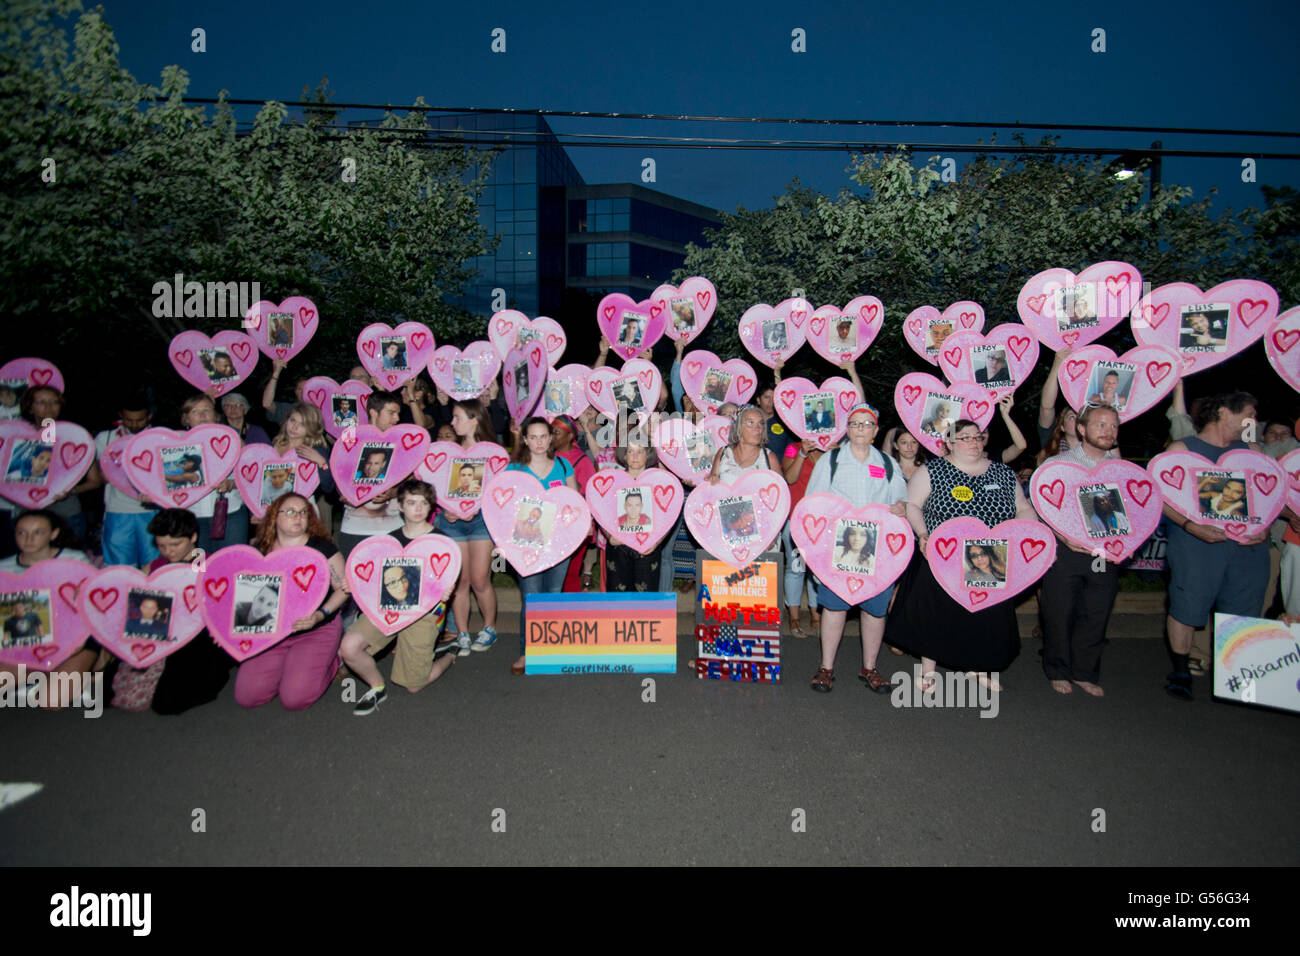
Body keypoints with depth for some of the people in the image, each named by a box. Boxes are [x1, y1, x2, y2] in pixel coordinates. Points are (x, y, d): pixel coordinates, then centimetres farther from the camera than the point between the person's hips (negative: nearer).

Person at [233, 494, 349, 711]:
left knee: (294, 698, -16)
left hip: (317, 630, -4)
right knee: (246, 696, -6)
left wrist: (320, 615, -21)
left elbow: (343, 588, -6)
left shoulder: (321, 548, -6)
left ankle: (331, 660, 13)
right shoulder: (260, 551, 5)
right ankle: (289, 663, 20)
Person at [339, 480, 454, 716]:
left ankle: (448, 655, 32)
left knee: (414, 686, 0)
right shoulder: (390, 539, 10)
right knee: (348, 647, -22)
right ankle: (377, 688, 7)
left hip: (424, 610, -3)